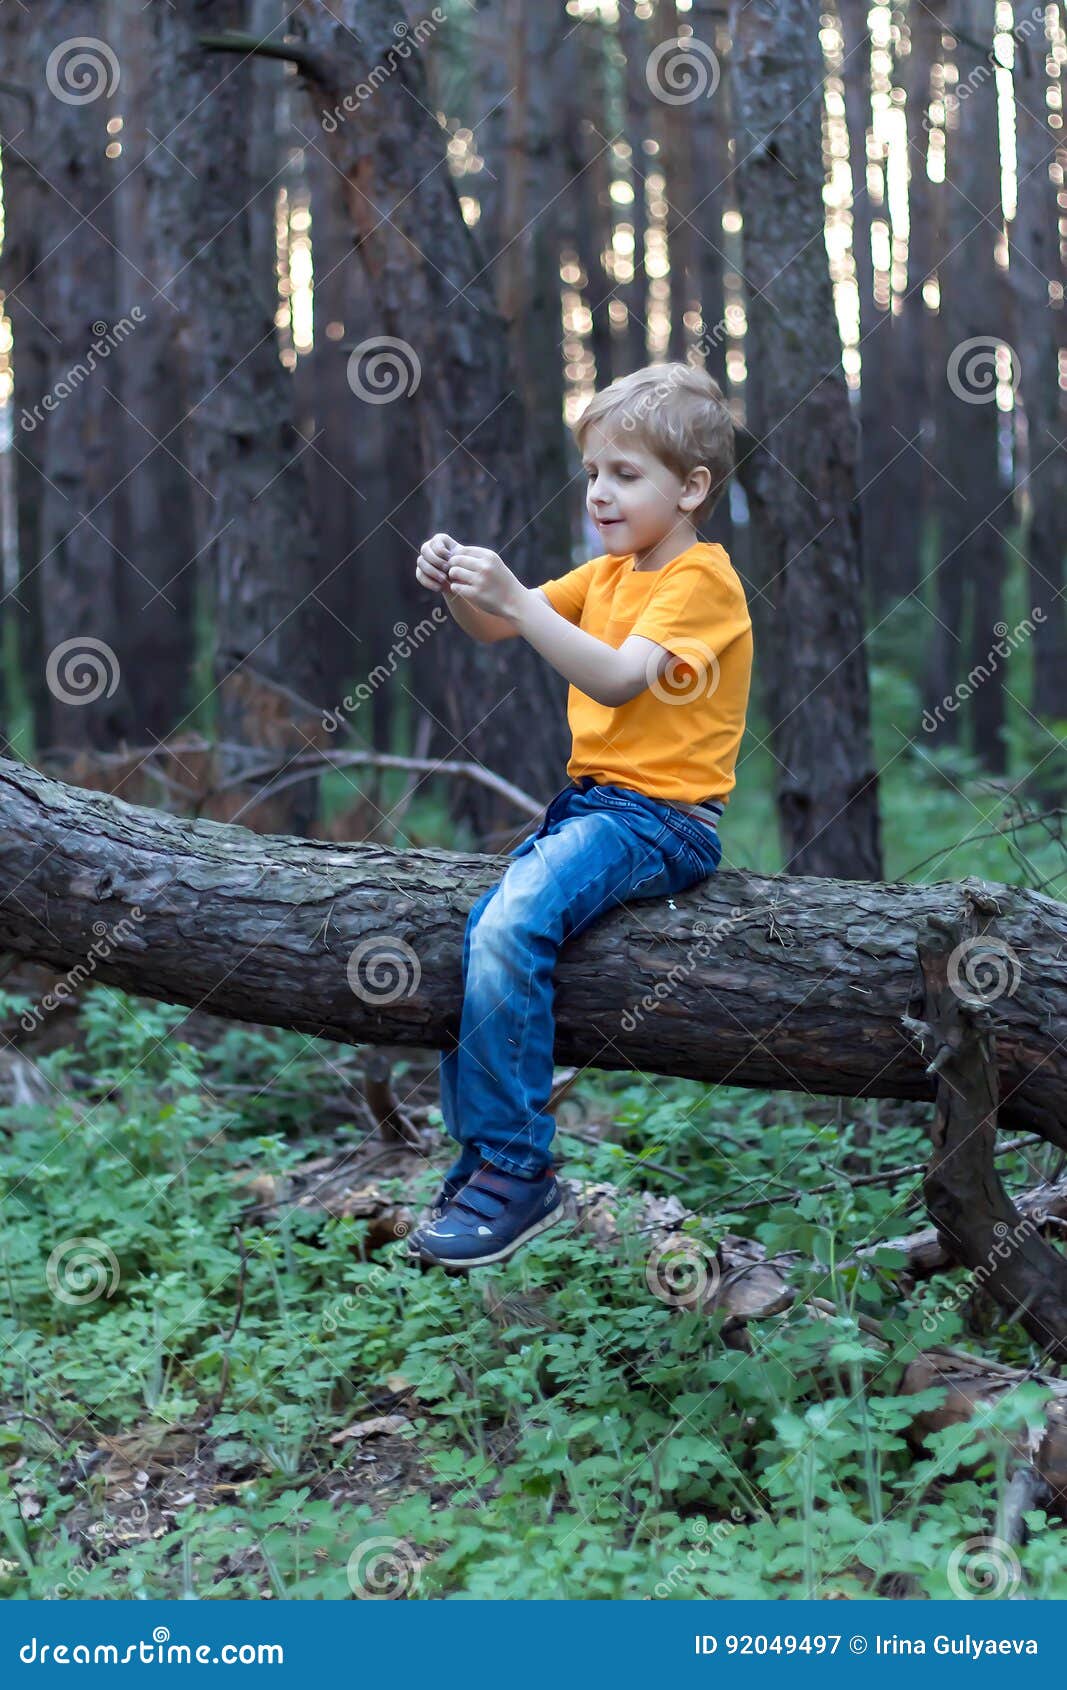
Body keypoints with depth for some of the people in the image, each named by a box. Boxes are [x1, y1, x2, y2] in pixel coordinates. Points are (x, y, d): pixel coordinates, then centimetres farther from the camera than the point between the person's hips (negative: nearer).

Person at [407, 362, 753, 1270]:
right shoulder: (606, 573, 19)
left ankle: (515, 1170, -20)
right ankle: (481, 1160, 2)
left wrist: (515, 597, -29)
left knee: (512, 929, -28)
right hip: (589, 800, 9)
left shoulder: (702, 581, -9)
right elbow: (495, 629, 15)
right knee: (475, 937, -7)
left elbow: (617, 680, -24)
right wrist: (461, 587, -7)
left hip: (658, 815, -9)